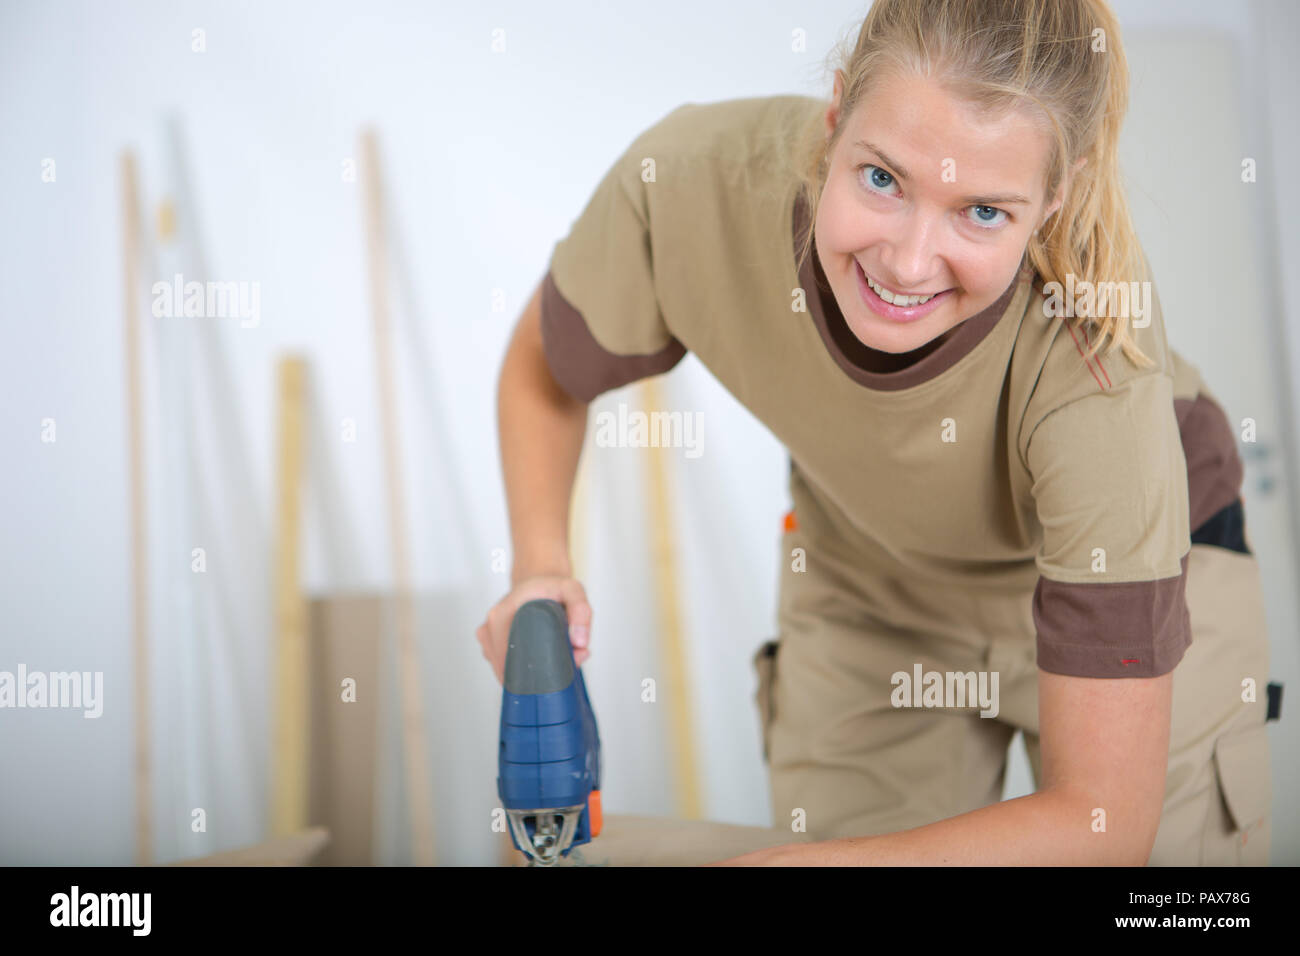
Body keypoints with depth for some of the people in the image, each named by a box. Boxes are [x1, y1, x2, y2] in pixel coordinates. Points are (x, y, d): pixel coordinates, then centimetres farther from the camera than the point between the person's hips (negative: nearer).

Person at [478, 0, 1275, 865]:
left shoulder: (1096, 347, -40)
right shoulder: (695, 179, -33)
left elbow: (1102, 817, -35)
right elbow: (545, 373, -8)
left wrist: (790, 860, -42)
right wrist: (541, 567, -25)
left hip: (1136, 572, -1)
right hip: (865, 587, 2)